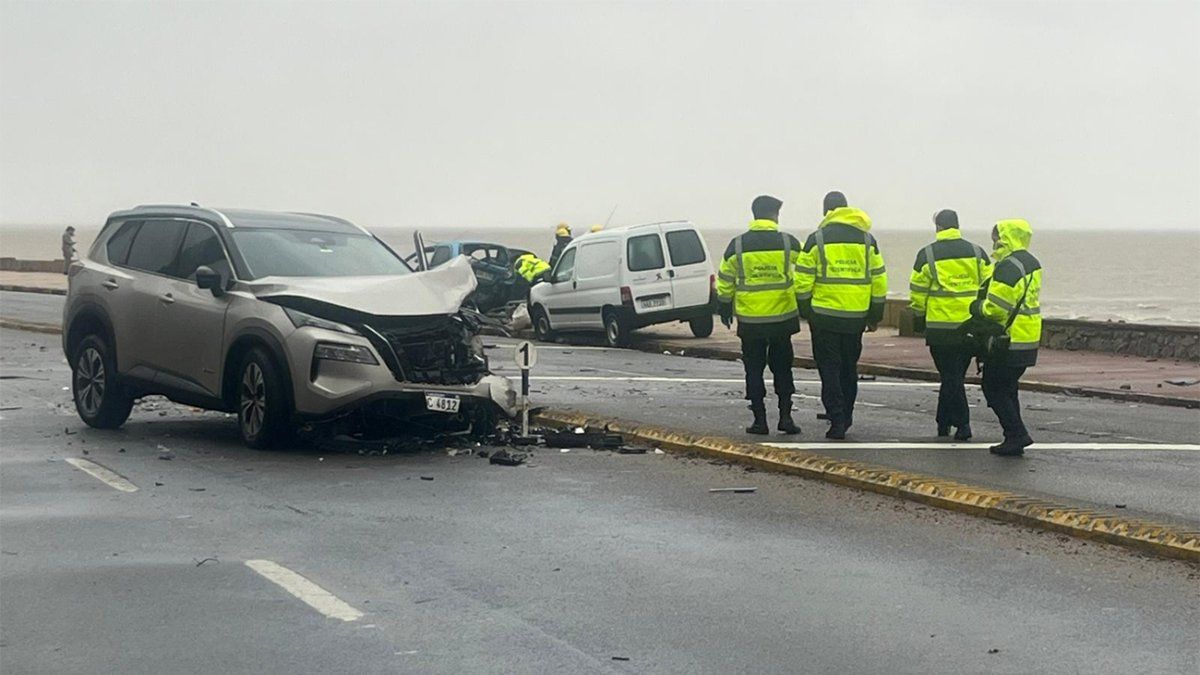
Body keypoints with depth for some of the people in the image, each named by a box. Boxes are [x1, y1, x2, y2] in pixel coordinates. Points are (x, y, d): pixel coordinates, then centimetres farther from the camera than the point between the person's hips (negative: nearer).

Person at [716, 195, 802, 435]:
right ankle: (785, 416, 6)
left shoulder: (737, 245, -4)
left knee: (754, 369, 7)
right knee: (782, 368, 11)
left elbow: (725, 282, 3)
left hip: (750, 319, 0)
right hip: (782, 317, 0)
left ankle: (760, 419, 6)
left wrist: (724, 308, 17)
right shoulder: (788, 243, -4)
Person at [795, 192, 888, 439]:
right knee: (849, 367, 17)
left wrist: (805, 311, 7)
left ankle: (837, 421, -7)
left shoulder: (816, 239, -4)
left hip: (825, 316, -3)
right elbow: (879, 281, 8)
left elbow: (803, 281, -5)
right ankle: (845, 416, 26)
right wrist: (875, 316, 16)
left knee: (829, 368, 1)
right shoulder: (867, 239, 6)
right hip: (856, 316, 3)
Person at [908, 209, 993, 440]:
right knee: (955, 375, 15)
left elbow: (918, 291, 0)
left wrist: (918, 317, 15)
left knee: (951, 376, 1)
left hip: (941, 327, -3)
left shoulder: (927, 255, -4)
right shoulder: (977, 253, 5)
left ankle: (963, 424, -7)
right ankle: (944, 423, 22)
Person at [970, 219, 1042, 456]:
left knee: (993, 388, -2)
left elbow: (995, 308, -22)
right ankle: (1014, 438, 16)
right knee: (1007, 389, 17)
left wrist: (977, 307, -1)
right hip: (1029, 339, 9)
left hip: (1009, 339, -9)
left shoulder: (1008, 267, -19)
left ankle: (1017, 434, -9)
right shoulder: (1032, 263, 14)